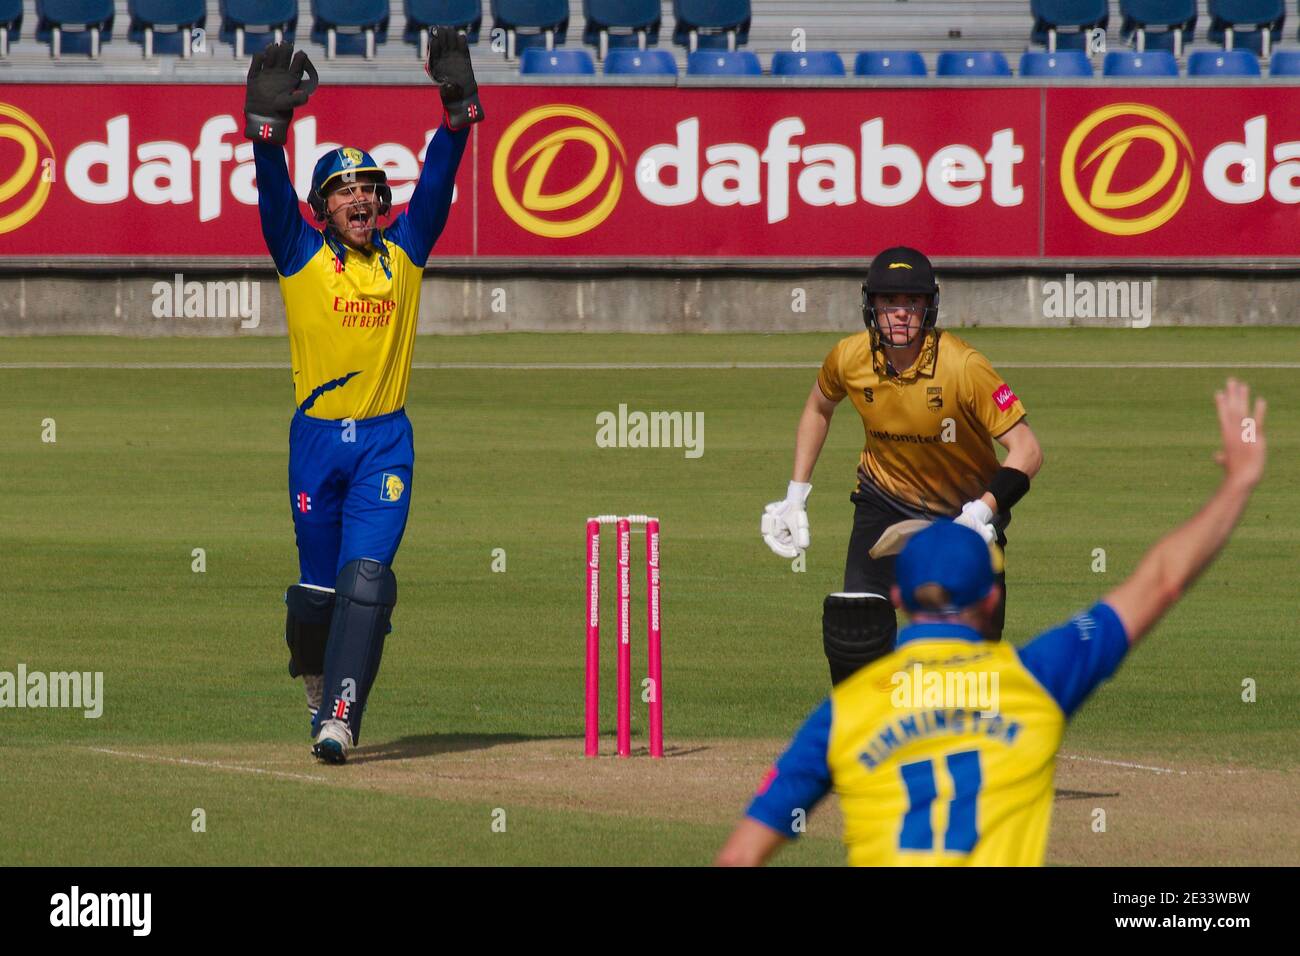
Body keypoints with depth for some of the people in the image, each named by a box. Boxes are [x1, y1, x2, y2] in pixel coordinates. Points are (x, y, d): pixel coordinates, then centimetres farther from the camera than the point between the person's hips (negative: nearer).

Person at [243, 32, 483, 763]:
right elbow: (273, 188, -12)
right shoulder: (303, 256, 2)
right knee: (319, 584, 7)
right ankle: (317, 676, 37)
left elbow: (440, 175, 0)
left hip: (387, 439, 0)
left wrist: (459, 107, -14)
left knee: (366, 574, -14)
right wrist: (269, 120, -27)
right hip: (317, 437, 0)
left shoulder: (405, 251, 7)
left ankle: (341, 719, -19)